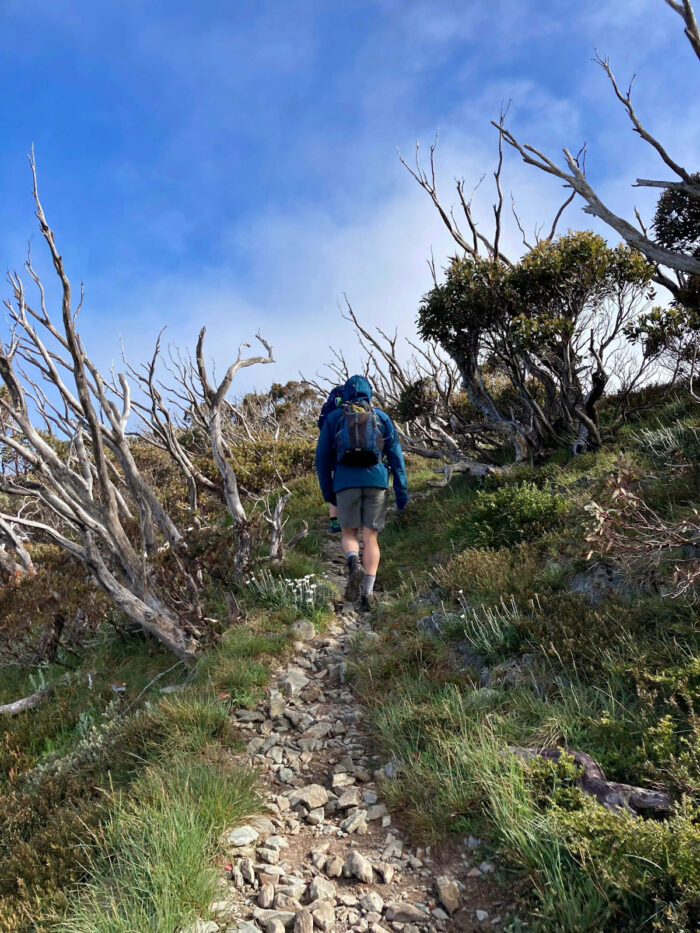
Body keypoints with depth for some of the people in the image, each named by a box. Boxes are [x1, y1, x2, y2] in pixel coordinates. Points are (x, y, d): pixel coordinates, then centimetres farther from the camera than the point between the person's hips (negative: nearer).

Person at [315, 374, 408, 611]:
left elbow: (322, 456, 10)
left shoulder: (334, 417, 13)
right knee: (370, 538, 4)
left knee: (349, 534, 11)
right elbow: (396, 454, 7)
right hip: (376, 479, 1)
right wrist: (401, 490, 6)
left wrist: (327, 490, 17)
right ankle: (367, 593, -5)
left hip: (346, 481, 0)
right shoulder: (382, 417, 14)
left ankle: (354, 564, -21)